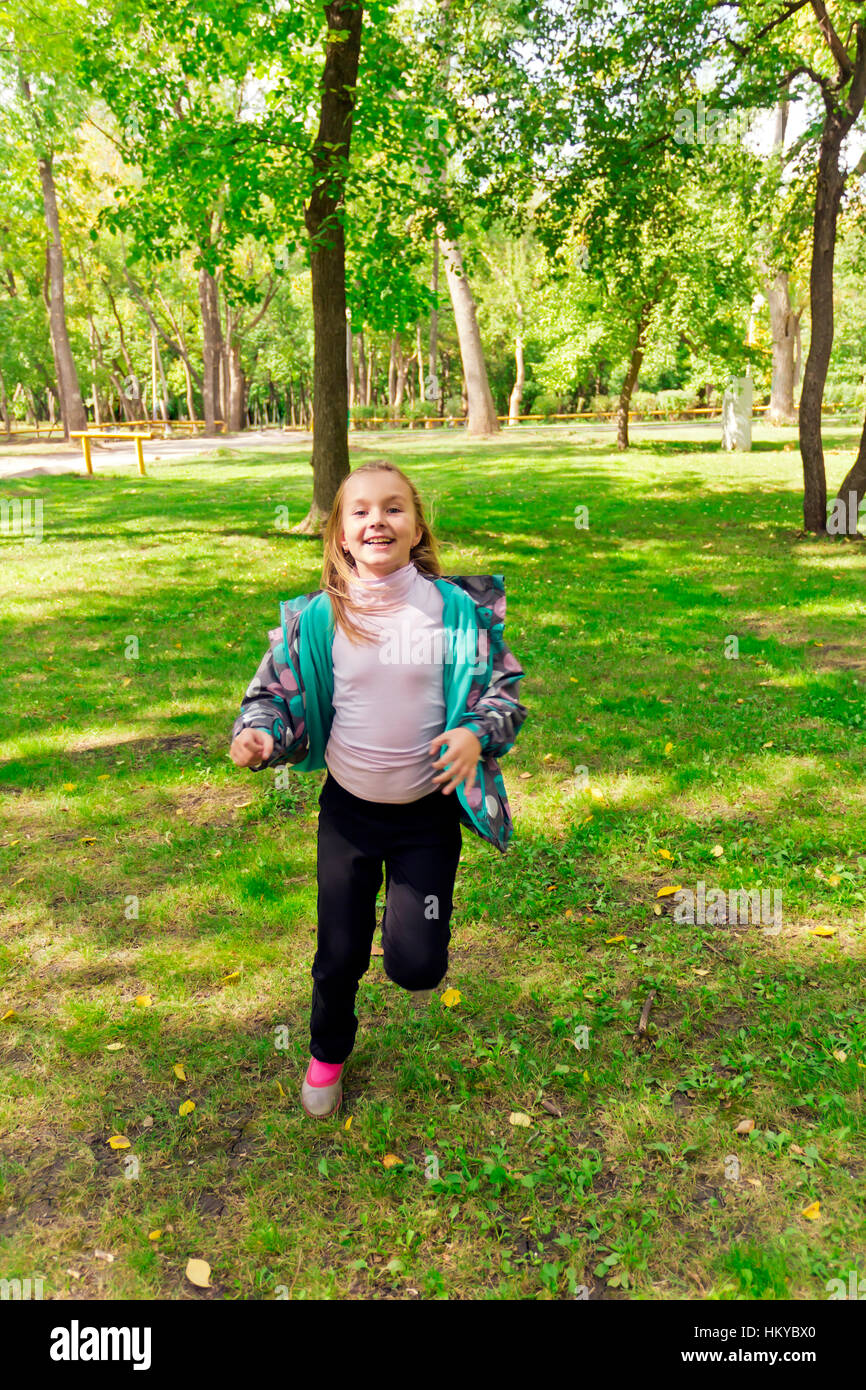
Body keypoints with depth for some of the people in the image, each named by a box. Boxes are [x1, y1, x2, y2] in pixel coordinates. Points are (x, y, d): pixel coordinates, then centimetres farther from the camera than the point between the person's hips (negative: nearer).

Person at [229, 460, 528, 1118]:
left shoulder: (455, 608, -9)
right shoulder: (317, 617, -7)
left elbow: (506, 689, -3)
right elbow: (277, 693, 2)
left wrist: (476, 734, -23)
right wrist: (256, 736, -20)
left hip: (429, 812, -1)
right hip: (348, 810, 1)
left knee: (415, 964, -3)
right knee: (339, 953, 13)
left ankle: (420, 931, 36)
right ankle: (327, 1055, 44)